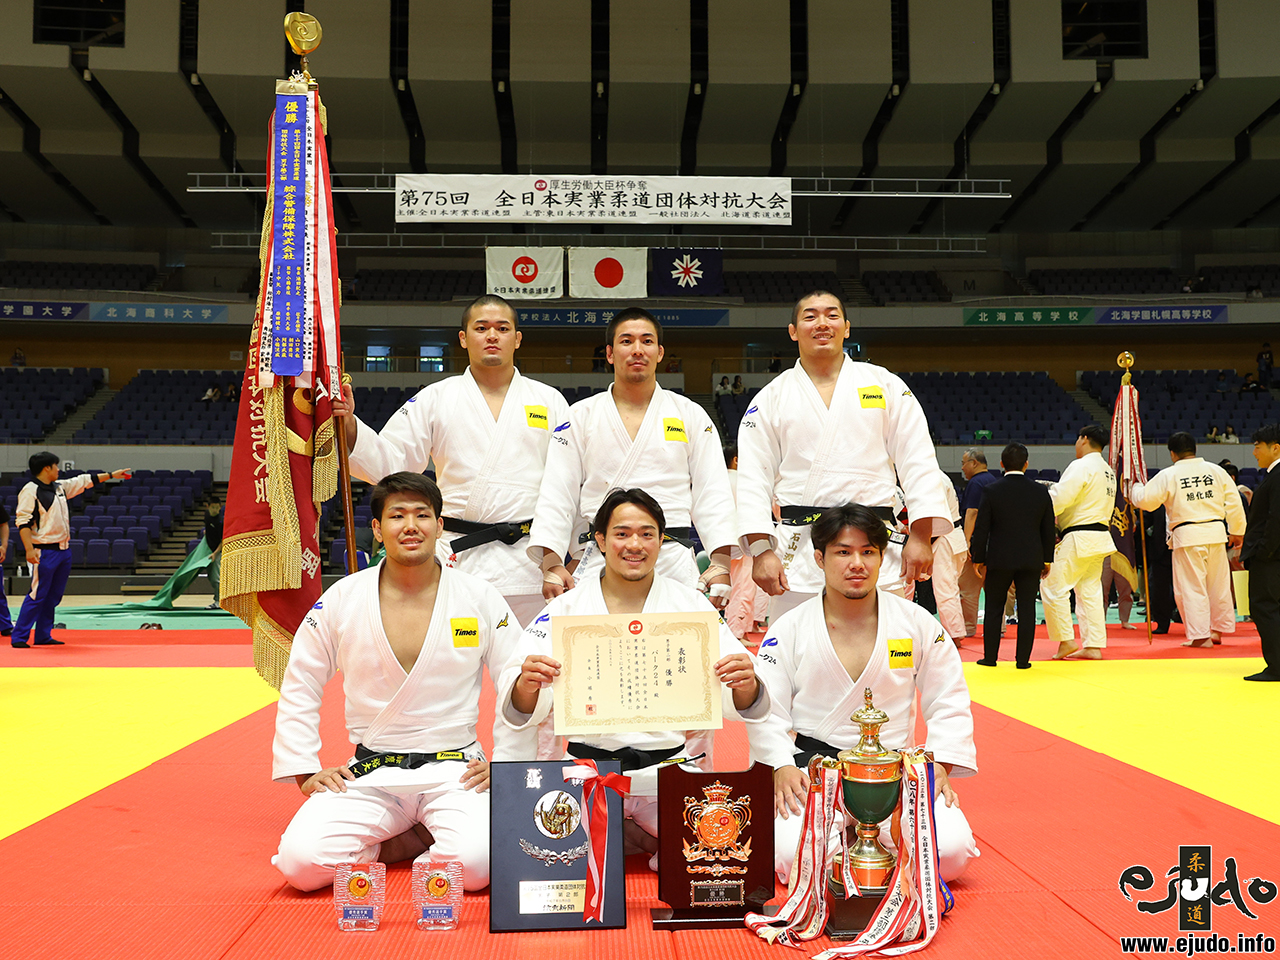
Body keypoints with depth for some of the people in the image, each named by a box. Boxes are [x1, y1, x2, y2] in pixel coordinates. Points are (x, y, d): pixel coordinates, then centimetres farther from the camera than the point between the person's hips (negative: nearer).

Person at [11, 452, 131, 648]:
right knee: (37, 595, -8)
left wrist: (112, 475, 27)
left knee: (54, 596, 11)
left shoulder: (60, 487, 14)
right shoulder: (30, 491, -10)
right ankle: (19, 637, -2)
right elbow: (22, 521, -15)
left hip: (63, 550, 8)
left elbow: (86, 480, 25)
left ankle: (43, 636, 19)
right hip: (44, 551, -8)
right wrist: (29, 549, -23)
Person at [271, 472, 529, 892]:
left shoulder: (480, 599, -2)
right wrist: (305, 771, 3)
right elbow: (299, 688, 9)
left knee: (477, 864, -29)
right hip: (369, 773, 2)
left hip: (455, 772, -1)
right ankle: (424, 839, 2)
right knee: (301, 861, -21)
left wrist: (504, 763, -3)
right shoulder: (341, 599, 0)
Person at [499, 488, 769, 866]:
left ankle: (646, 837, 13)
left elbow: (735, 703, -3)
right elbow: (520, 711, -6)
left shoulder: (690, 604, 3)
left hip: (668, 767, 0)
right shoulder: (566, 608, 2)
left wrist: (746, 685, -28)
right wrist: (526, 685, -31)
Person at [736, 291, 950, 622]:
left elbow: (917, 461, 6)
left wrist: (921, 538, -3)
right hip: (798, 554, 0)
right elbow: (753, 478, 5)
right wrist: (761, 550, -6)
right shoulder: (772, 398, 9)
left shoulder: (886, 385, 10)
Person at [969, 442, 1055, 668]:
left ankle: (990, 657, 12)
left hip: (999, 559, -2)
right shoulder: (1040, 491, 0)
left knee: (994, 609, 9)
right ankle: (1023, 659, 7)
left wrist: (978, 559, 4)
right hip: (1031, 560, 2)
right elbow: (1048, 529, 7)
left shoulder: (992, 491, -8)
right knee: (1026, 609, 6)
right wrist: (1047, 559, 16)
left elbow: (981, 529, -5)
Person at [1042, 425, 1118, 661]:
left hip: (1079, 538, -9)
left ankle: (1066, 640, -2)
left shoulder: (1081, 466, -13)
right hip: (1100, 534, 9)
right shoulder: (1108, 471, 16)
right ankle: (1094, 646, 11)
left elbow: (1060, 498, -20)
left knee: (1053, 587, -3)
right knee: (1090, 591, 11)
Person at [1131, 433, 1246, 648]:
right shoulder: (1216, 470, 5)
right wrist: (1237, 531, 18)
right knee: (1218, 583, 16)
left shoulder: (1168, 475, -5)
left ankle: (1200, 635, 1)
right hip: (1216, 533, 4)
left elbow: (1145, 500, -3)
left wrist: (1137, 488, 20)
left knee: (1191, 588, 2)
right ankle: (1218, 630, 27)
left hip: (1187, 535, -4)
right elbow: (1234, 502, 8)